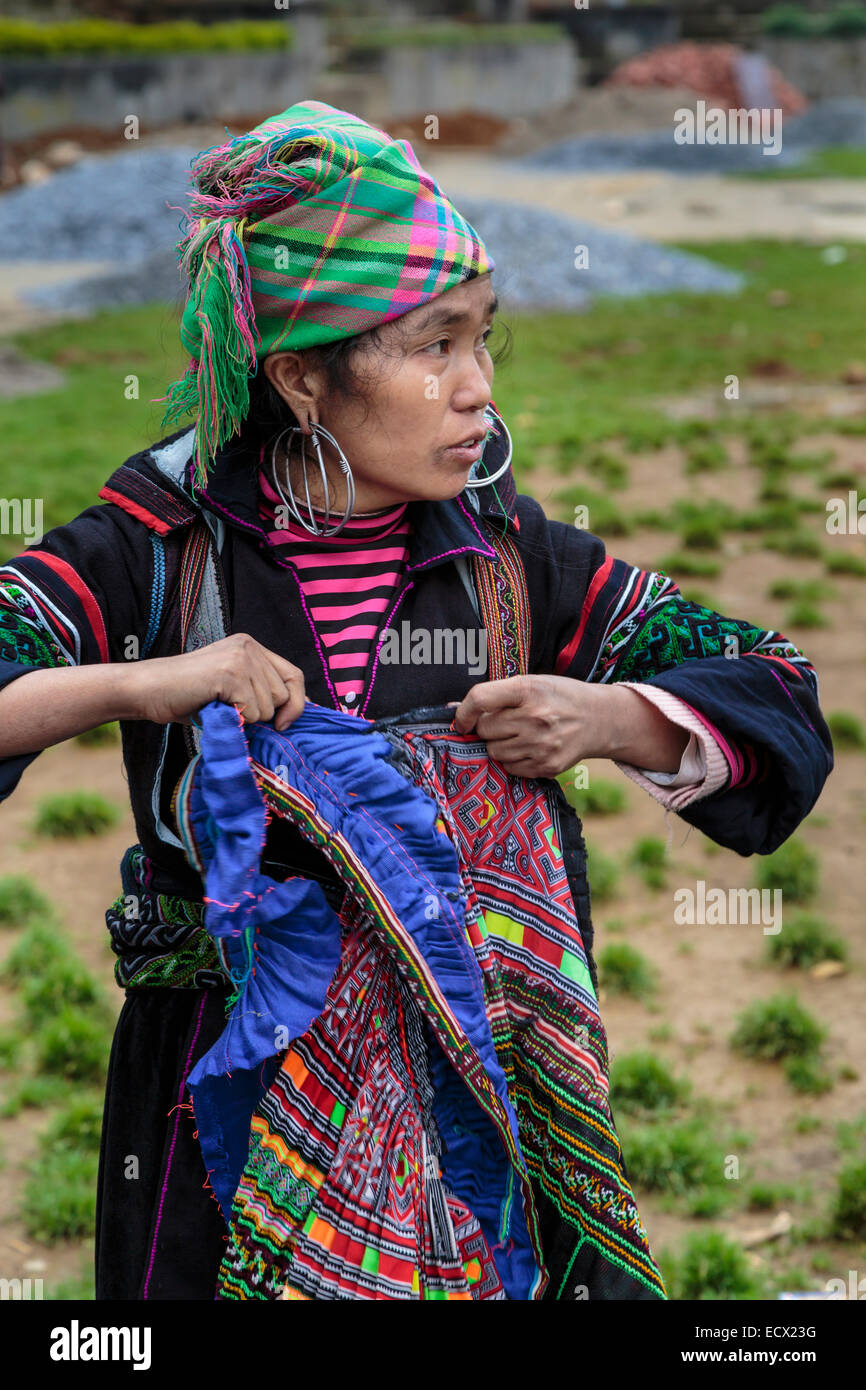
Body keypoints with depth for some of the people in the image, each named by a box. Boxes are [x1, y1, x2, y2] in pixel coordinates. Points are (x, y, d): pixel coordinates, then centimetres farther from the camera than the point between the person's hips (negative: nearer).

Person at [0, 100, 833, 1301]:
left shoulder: (508, 553, -4)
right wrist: (133, 686, -30)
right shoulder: (163, 548, -10)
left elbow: (774, 693, 0)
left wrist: (613, 720, -18)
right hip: (223, 1090, -1)